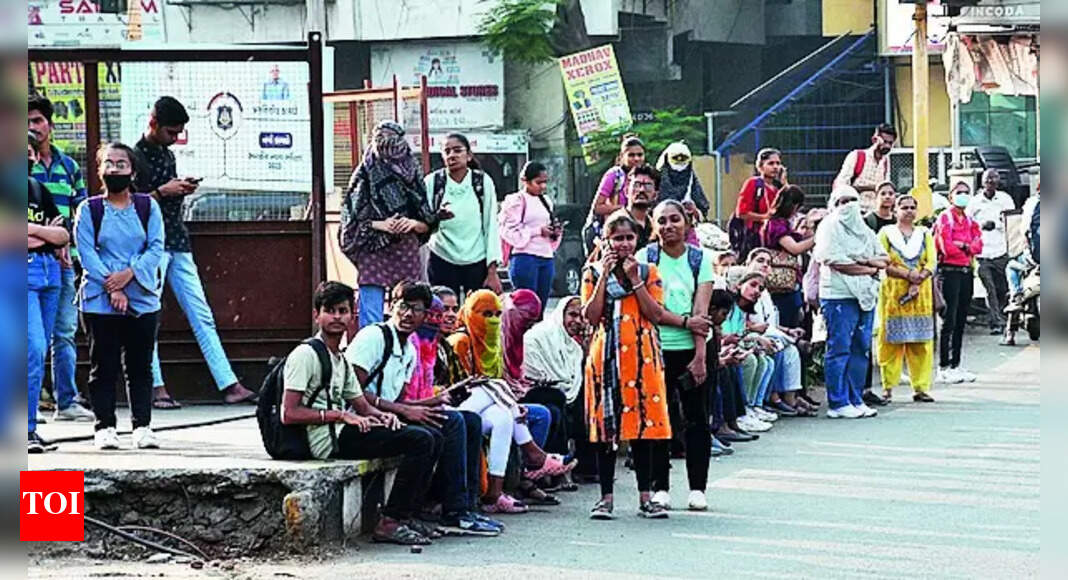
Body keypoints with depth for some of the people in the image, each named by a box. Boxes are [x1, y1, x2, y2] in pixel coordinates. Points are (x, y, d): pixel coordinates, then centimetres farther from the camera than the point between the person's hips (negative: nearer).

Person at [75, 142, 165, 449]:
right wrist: (112, 288, -15)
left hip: (143, 299, 1)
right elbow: (87, 253, -5)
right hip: (100, 302, -1)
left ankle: (142, 426, 8)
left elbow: (156, 248, 0)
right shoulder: (89, 210, 4)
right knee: (104, 366, 1)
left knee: (140, 366, 4)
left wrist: (130, 273, -15)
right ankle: (104, 427, 6)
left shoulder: (148, 207, 9)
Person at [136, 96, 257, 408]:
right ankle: (157, 389, 2)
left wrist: (182, 189, 7)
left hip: (178, 244, 8)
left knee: (203, 316, 3)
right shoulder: (137, 156, -7)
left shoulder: (168, 155, 17)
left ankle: (229, 385, 1)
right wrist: (162, 191, -15)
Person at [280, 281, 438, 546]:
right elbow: (289, 414, -15)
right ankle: (389, 523, -18)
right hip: (328, 439, -9)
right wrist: (341, 416, -18)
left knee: (428, 437, 4)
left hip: (345, 433, 9)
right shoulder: (305, 355, -7)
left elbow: (362, 406, 22)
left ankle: (405, 516, 0)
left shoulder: (342, 360, 23)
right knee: (420, 441, -18)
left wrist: (382, 415, -2)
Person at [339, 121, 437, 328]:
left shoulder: (411, 176, 11)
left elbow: (427, 225, 12)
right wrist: (379, 225, -12)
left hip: (406, 255, 3)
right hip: (372, 254, -2)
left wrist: (414, 223, -9)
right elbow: (351, 222, 1)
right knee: (371, 319, -7)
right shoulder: (365, 177, 4)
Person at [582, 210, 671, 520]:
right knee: (606, 424, -1)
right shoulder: (594, 272, 6)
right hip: (607, 355, -1)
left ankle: (645, 497, 7)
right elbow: (591, 316, -6)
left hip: (643, 356, 1)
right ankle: (606, 497, 5)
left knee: (644, 423, 1)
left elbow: (656, 314, -3)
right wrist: (604, 275, -8)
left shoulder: (648, 272, 9)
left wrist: (635, 279, -8)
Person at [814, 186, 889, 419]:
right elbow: (836, 262, -13)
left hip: (865, 295, 7)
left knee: (861, 349, 7)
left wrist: (863, 260, -5)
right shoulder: (829, 227, -1)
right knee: (839, 349, -7)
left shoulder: (864, 230, 22)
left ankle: (855, 400, 13)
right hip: (839, 295, -7)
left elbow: (884, 260, 16)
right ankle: (838, 404, -5)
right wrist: (868, 268, -5)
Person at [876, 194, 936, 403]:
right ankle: (888, 387, 2)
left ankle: (920, 388, 2)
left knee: (921, 343, 0)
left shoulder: (924, 234, 15)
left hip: (921, 295, 3)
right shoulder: (886, 233, 6)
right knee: (891, 341, -3)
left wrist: (917, 281, -13)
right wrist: (908, 274, -16)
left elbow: (931, 262, 4)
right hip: (892, 294, -3)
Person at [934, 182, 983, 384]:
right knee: (949, 321, -9)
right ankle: (944, 368, -7)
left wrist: (961, 245, -11)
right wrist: (969, 248, -2)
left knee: (961, 321, 9)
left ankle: (956, 365, 15)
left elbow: (978, 246, 4)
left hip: (967, 273, 7)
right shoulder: (945, 218, -4)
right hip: (950, 271, -7)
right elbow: (947, 248, -15)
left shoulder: (970, 222, 17)